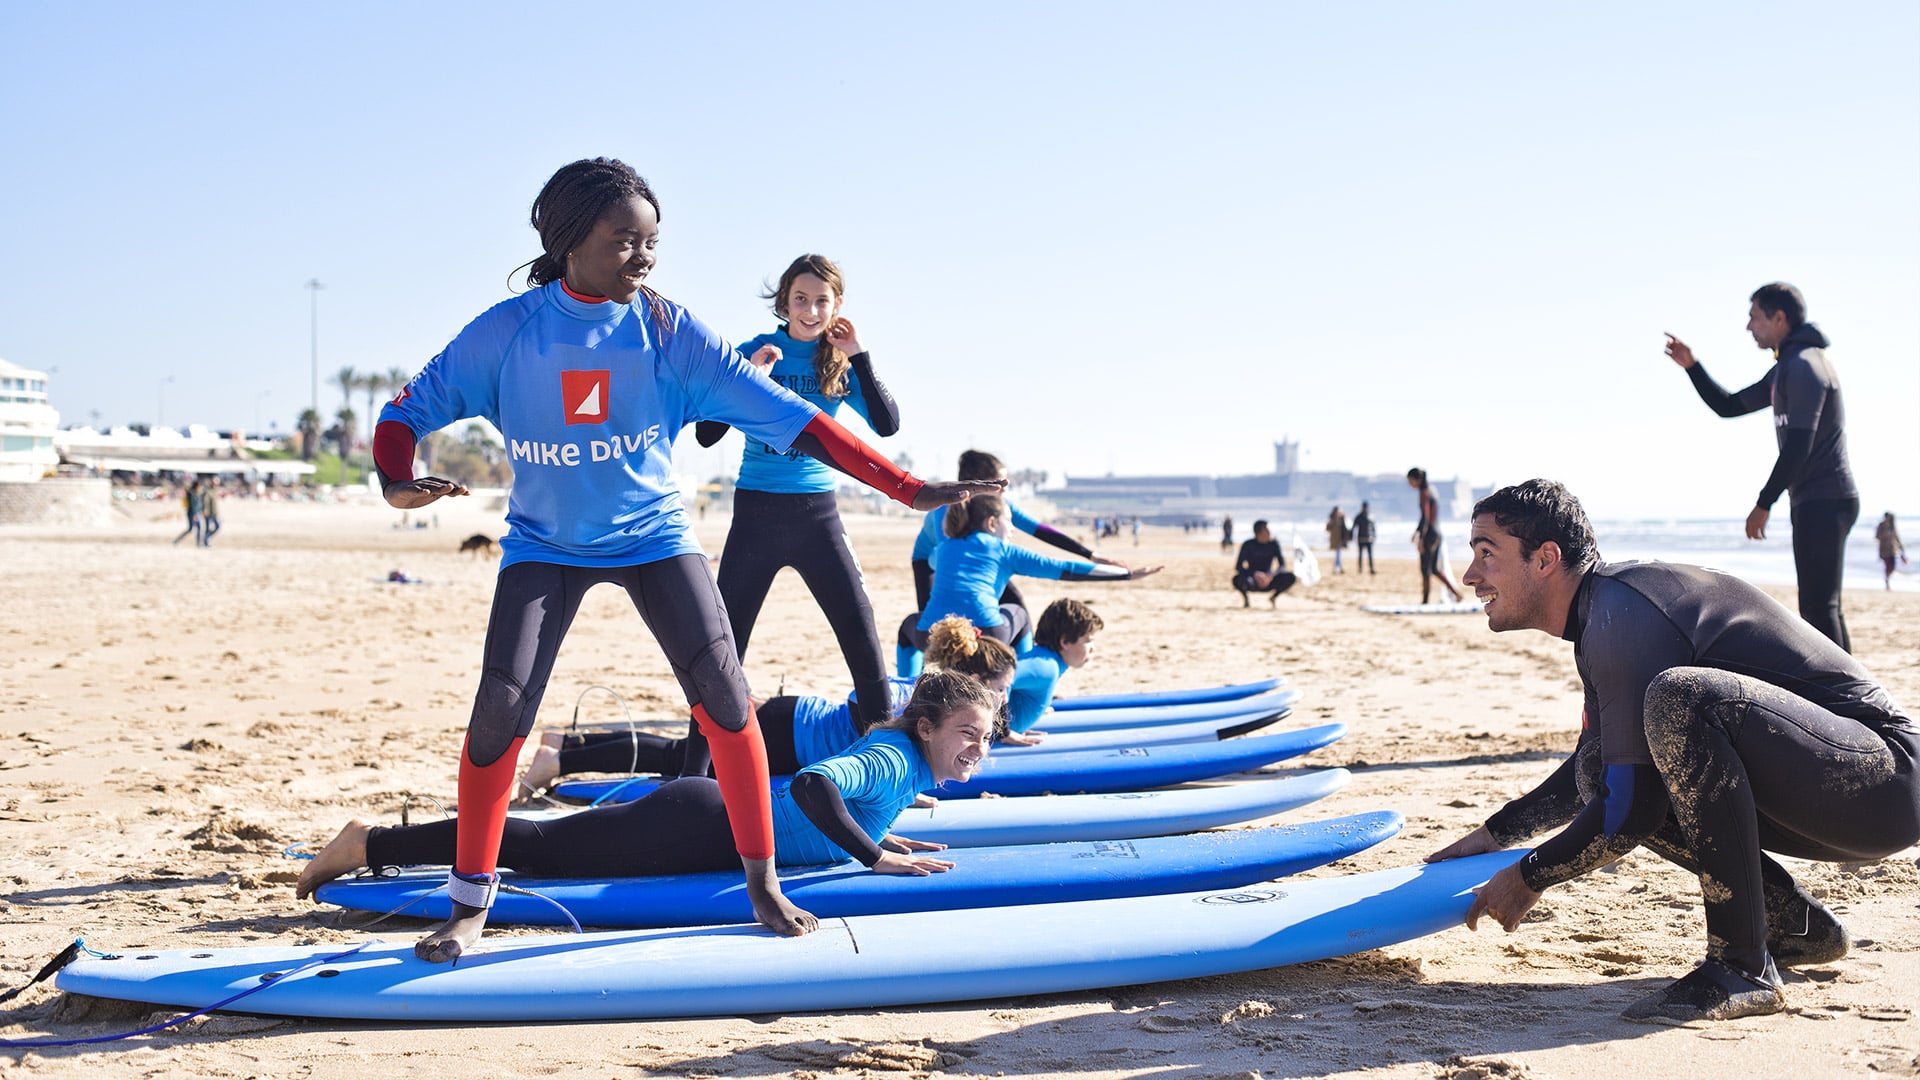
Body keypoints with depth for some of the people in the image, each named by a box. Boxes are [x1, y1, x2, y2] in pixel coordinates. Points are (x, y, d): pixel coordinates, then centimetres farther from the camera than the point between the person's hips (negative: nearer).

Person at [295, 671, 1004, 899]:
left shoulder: (903, 758, 12)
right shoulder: (896, 759, -16)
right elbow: (810, 785, -33)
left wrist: (877, 835, 18)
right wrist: (875, 854, -27)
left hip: (710, 815, 8)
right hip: (703, 827, -8)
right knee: (541, 848, -6)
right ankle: (371, 844, -2)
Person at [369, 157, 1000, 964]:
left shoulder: (668, 330, -13)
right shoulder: (507, 332, -13)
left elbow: (786, 416, -16)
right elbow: (409, 409, -4)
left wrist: (906, 488, -22)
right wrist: (397, 484, -28)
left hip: (650, 533, 1)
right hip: (544, 542, 0)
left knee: (720, 686, -16)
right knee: (501, 704, -14)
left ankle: (764, 884, 0)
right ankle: (469, 907, 4)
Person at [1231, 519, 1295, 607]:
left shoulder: (1273, 544, -4)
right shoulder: (1248, 545, -11)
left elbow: (1283, 566, -7)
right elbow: (1238, 567, -16)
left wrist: (1271, 576, -26)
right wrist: (1255, 574, -32)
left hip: (1267, 582, 2)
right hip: (1252, 582, -2)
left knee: (1291, 577, -24)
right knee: (1237, 579, -38)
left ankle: (1273, 596, 5)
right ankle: (1245, 597, -1)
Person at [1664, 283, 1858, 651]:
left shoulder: (1804, 365, -14)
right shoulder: (1786, 368, 19)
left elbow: (1799, 447, -21)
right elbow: (1728, 406, 24)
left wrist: (1764, 503, -16)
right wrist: (1692, 366, 13)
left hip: (1824, 501, -11)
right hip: (1819, 501, 11)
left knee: (1819, 607, -13)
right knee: (1822, 607, 13)